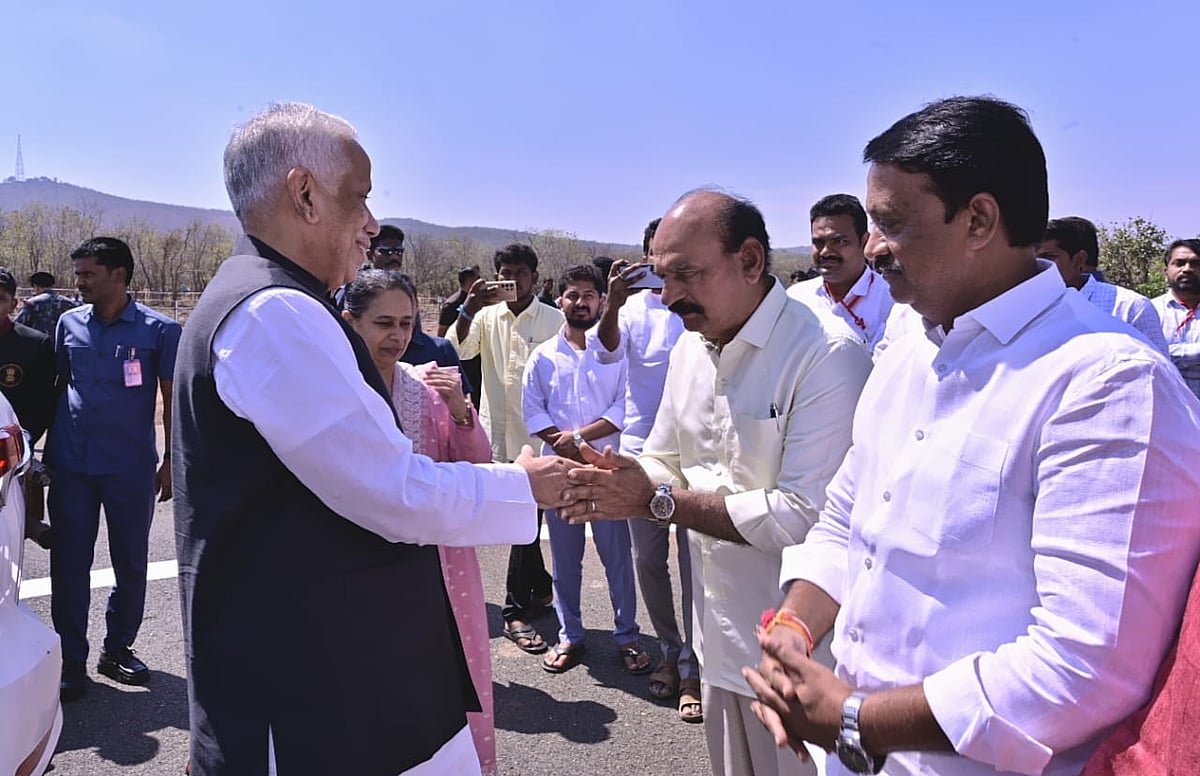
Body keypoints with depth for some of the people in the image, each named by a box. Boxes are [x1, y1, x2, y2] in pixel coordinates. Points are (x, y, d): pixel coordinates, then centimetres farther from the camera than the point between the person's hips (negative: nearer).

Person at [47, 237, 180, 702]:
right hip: (72, 465, 2)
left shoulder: (159, 329, -4)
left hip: (131, 468, -2)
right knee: (69, 564, 5)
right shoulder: (69, 324, 6)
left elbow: (172, 398, 0)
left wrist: (170, 461, -1)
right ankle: (71, 662, 17)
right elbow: (60, 385, 14)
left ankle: (118, 649, 27)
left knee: (131, 563, 9)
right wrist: (49, 448, 11)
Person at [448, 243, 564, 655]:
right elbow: (455, 351, -5)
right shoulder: (488, 316, 7)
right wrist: (468, 309, -18)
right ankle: (541, 587, 34)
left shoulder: (554, 320, -1)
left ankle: (516, 612, 10)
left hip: (537, 433, -3)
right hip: (497, 431, 4)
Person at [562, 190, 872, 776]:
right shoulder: (690, 347, 5)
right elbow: (666, 463, 13)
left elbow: (806, 516, -26)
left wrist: (658, 501, -21)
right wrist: (621, 475, -10)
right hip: (718, 634, 7)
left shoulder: (828, 355, -20)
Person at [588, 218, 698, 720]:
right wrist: (612, 305, -33)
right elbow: (606, 352, -14)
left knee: (693, 560, 2)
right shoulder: (633, 306, 2)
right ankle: (670, 648, 31)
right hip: (642, 447, 3)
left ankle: (693, 668, 14)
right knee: (648, 558, 12)